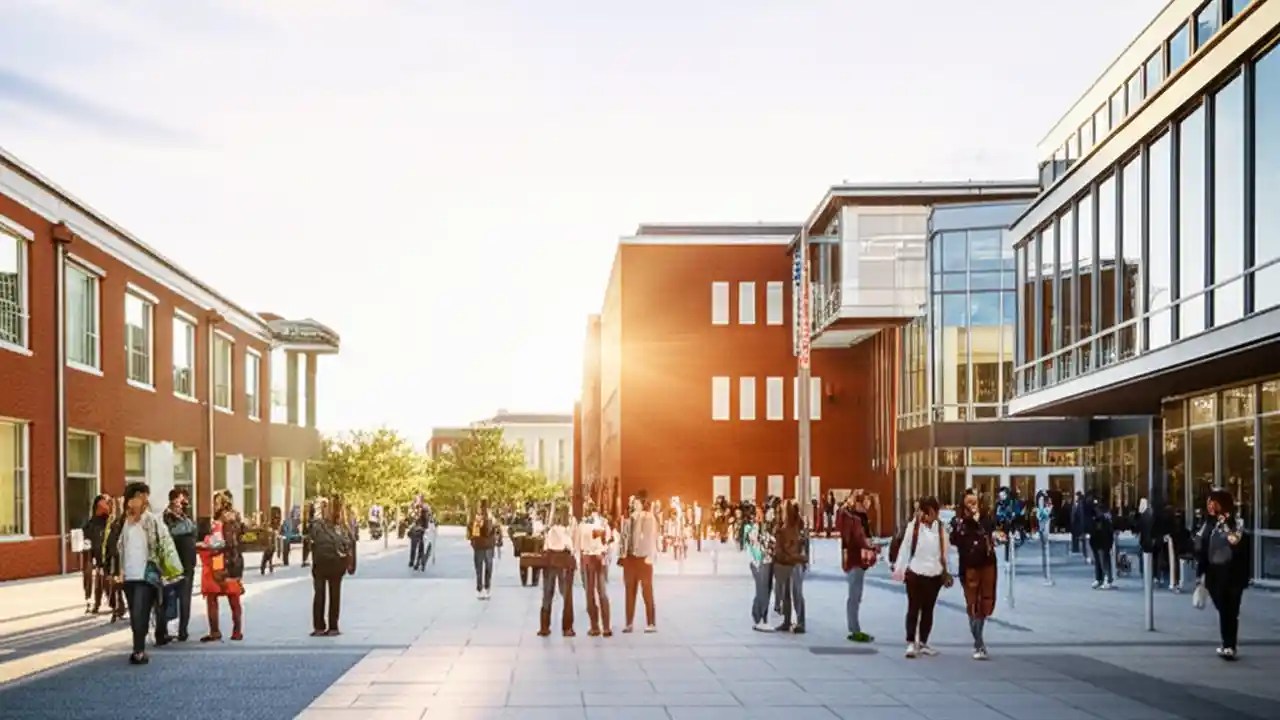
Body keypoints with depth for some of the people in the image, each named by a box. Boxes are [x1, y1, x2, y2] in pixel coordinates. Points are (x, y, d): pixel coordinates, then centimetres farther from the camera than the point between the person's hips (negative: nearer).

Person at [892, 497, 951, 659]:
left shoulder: (940, 527, -1)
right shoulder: (913, 526, -8)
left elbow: (944, 552, 3)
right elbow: (905, 549, -4)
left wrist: (946, 573, 5)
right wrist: (899, 569, -5)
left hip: (934, 575, 3)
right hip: (915, 573, -3)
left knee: (928, 609, 11)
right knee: (914, 608, 0)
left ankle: (923, 643, 21)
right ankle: (911, 642, 4)